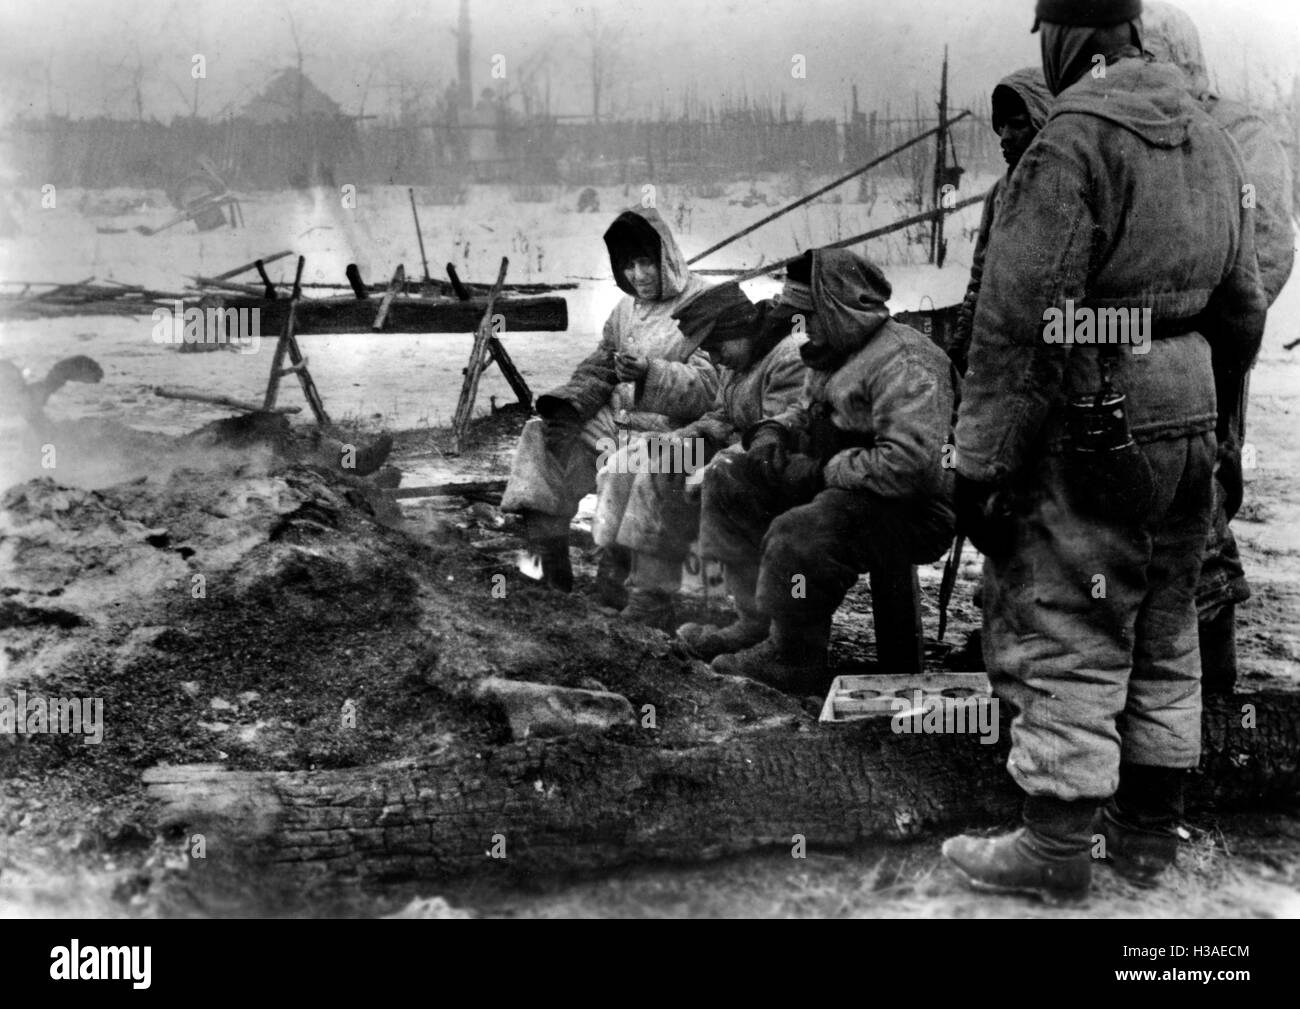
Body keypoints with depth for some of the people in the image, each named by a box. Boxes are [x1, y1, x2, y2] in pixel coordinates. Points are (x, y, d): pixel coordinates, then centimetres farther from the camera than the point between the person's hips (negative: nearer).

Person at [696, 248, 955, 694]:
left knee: (798, 534, -35)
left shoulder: (905, 363, -21)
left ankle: (791, 661, -12)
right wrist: (773, 432, 6)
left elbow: (910, 464, -32)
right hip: (839, 487, 11)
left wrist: (822, 471, -22)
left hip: (912, 510, -10)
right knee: (727, 479, 5)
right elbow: (807, 412, 31)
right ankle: (757, 622, 4)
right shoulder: (836, 352, 13)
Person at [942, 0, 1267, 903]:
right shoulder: (1211, 142, 12)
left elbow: (1020, 323, -19)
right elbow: (1243, 309, 17)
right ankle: (1150, 830, 25)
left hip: (1092, 432, -8)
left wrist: (981, 462, -16)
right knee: (1165, 638, 15)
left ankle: (1057, 847, 6)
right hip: (1190, 423, 9)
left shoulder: (1074, 141, -15)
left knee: (1065, 643, -1)